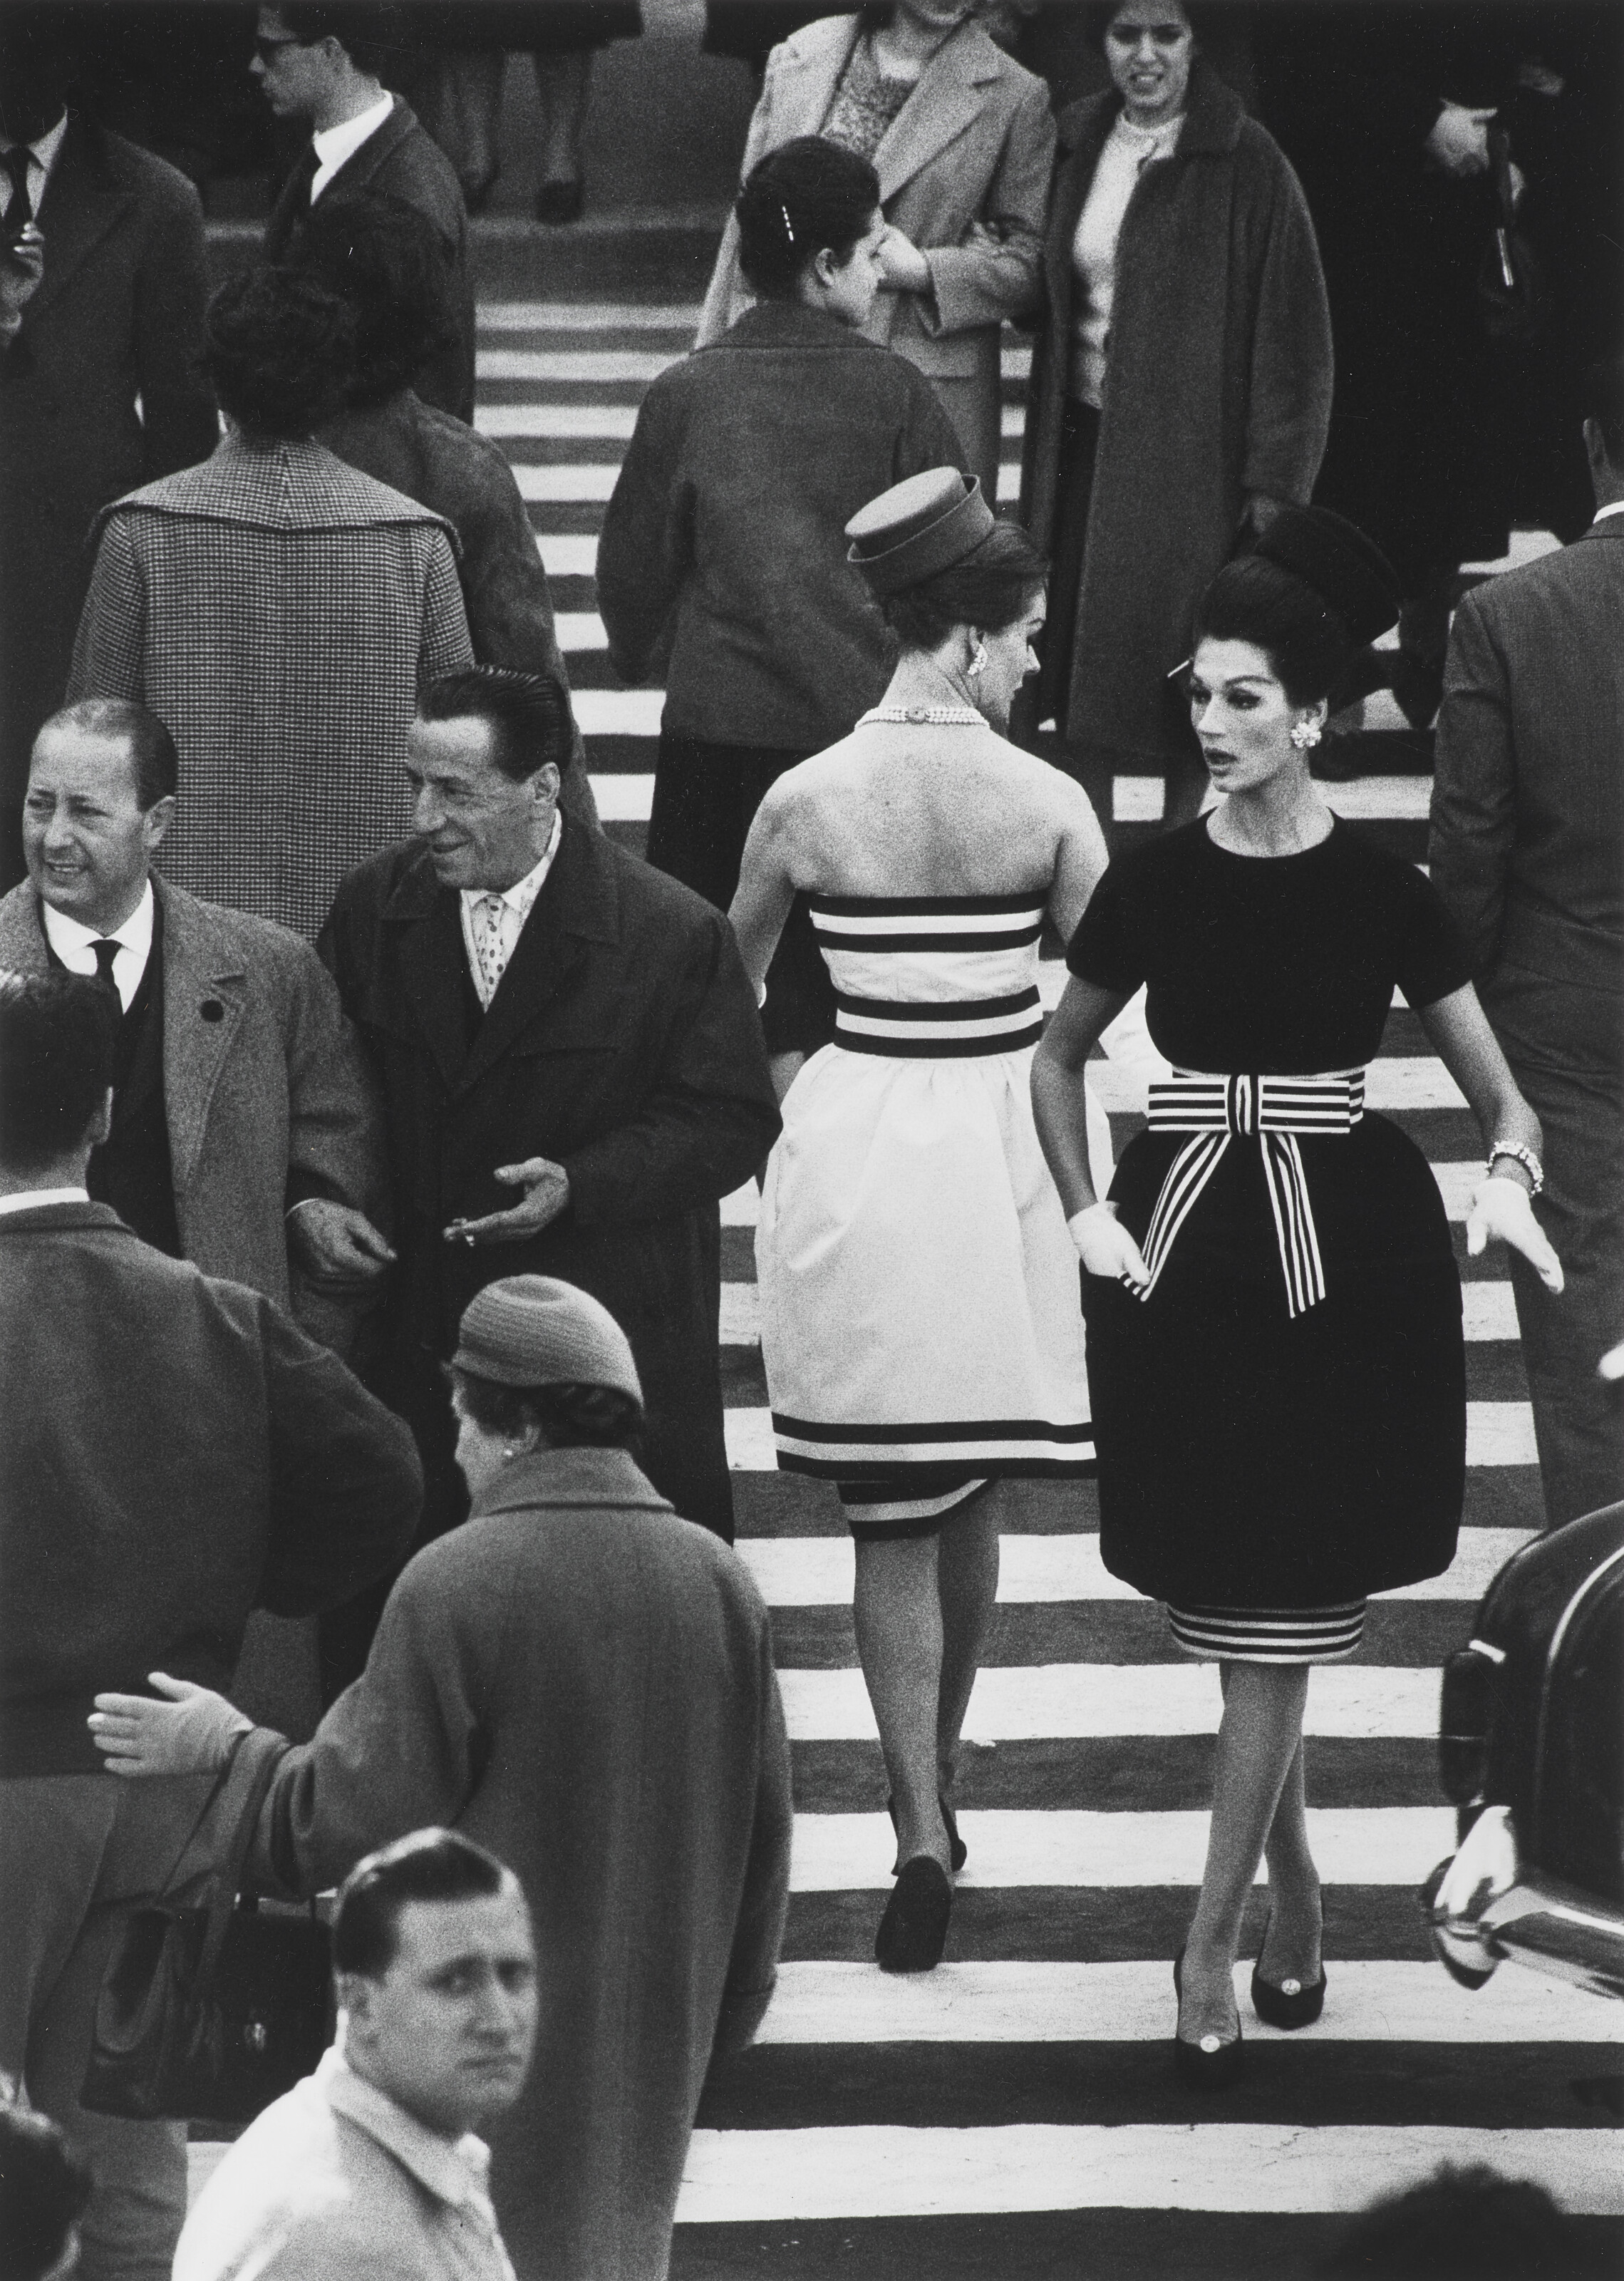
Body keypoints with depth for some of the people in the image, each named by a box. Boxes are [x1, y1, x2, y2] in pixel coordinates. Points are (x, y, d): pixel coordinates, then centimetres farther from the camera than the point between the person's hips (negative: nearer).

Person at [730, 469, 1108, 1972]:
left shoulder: (809, 801, -5)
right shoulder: (1044, 805, -9)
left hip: (856, 1141, 0)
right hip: (1002, 1139, 0)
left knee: (893, 1516, 3)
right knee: (977, 1497, 17)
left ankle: (920, 1834, -8)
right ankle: (939, 1782, 31)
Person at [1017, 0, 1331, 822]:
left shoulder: (1245, 165, -9)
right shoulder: (1078, 144, 8)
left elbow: (1290, 328, -9)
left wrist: (1274, 477, -13)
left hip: (1192, 448, -5)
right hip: (1085, 439, 5)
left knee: (1179, 683, -4)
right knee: (1082, 675, 5)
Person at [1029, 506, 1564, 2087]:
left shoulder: (1380, 894, -4)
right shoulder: (1156, 884, 1)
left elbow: (1499, 1092, 3)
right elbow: (1057, 1056, 17)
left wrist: (1507, 1176, -19)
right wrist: (1083, 1208, 3)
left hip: (1341, 1257, -2)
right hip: (1182, 1250, 2)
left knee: (1276, 1619, -4)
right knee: (1222, 1606, 8)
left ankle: (1212, 1945, -3)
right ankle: (1291, 1885, 27)